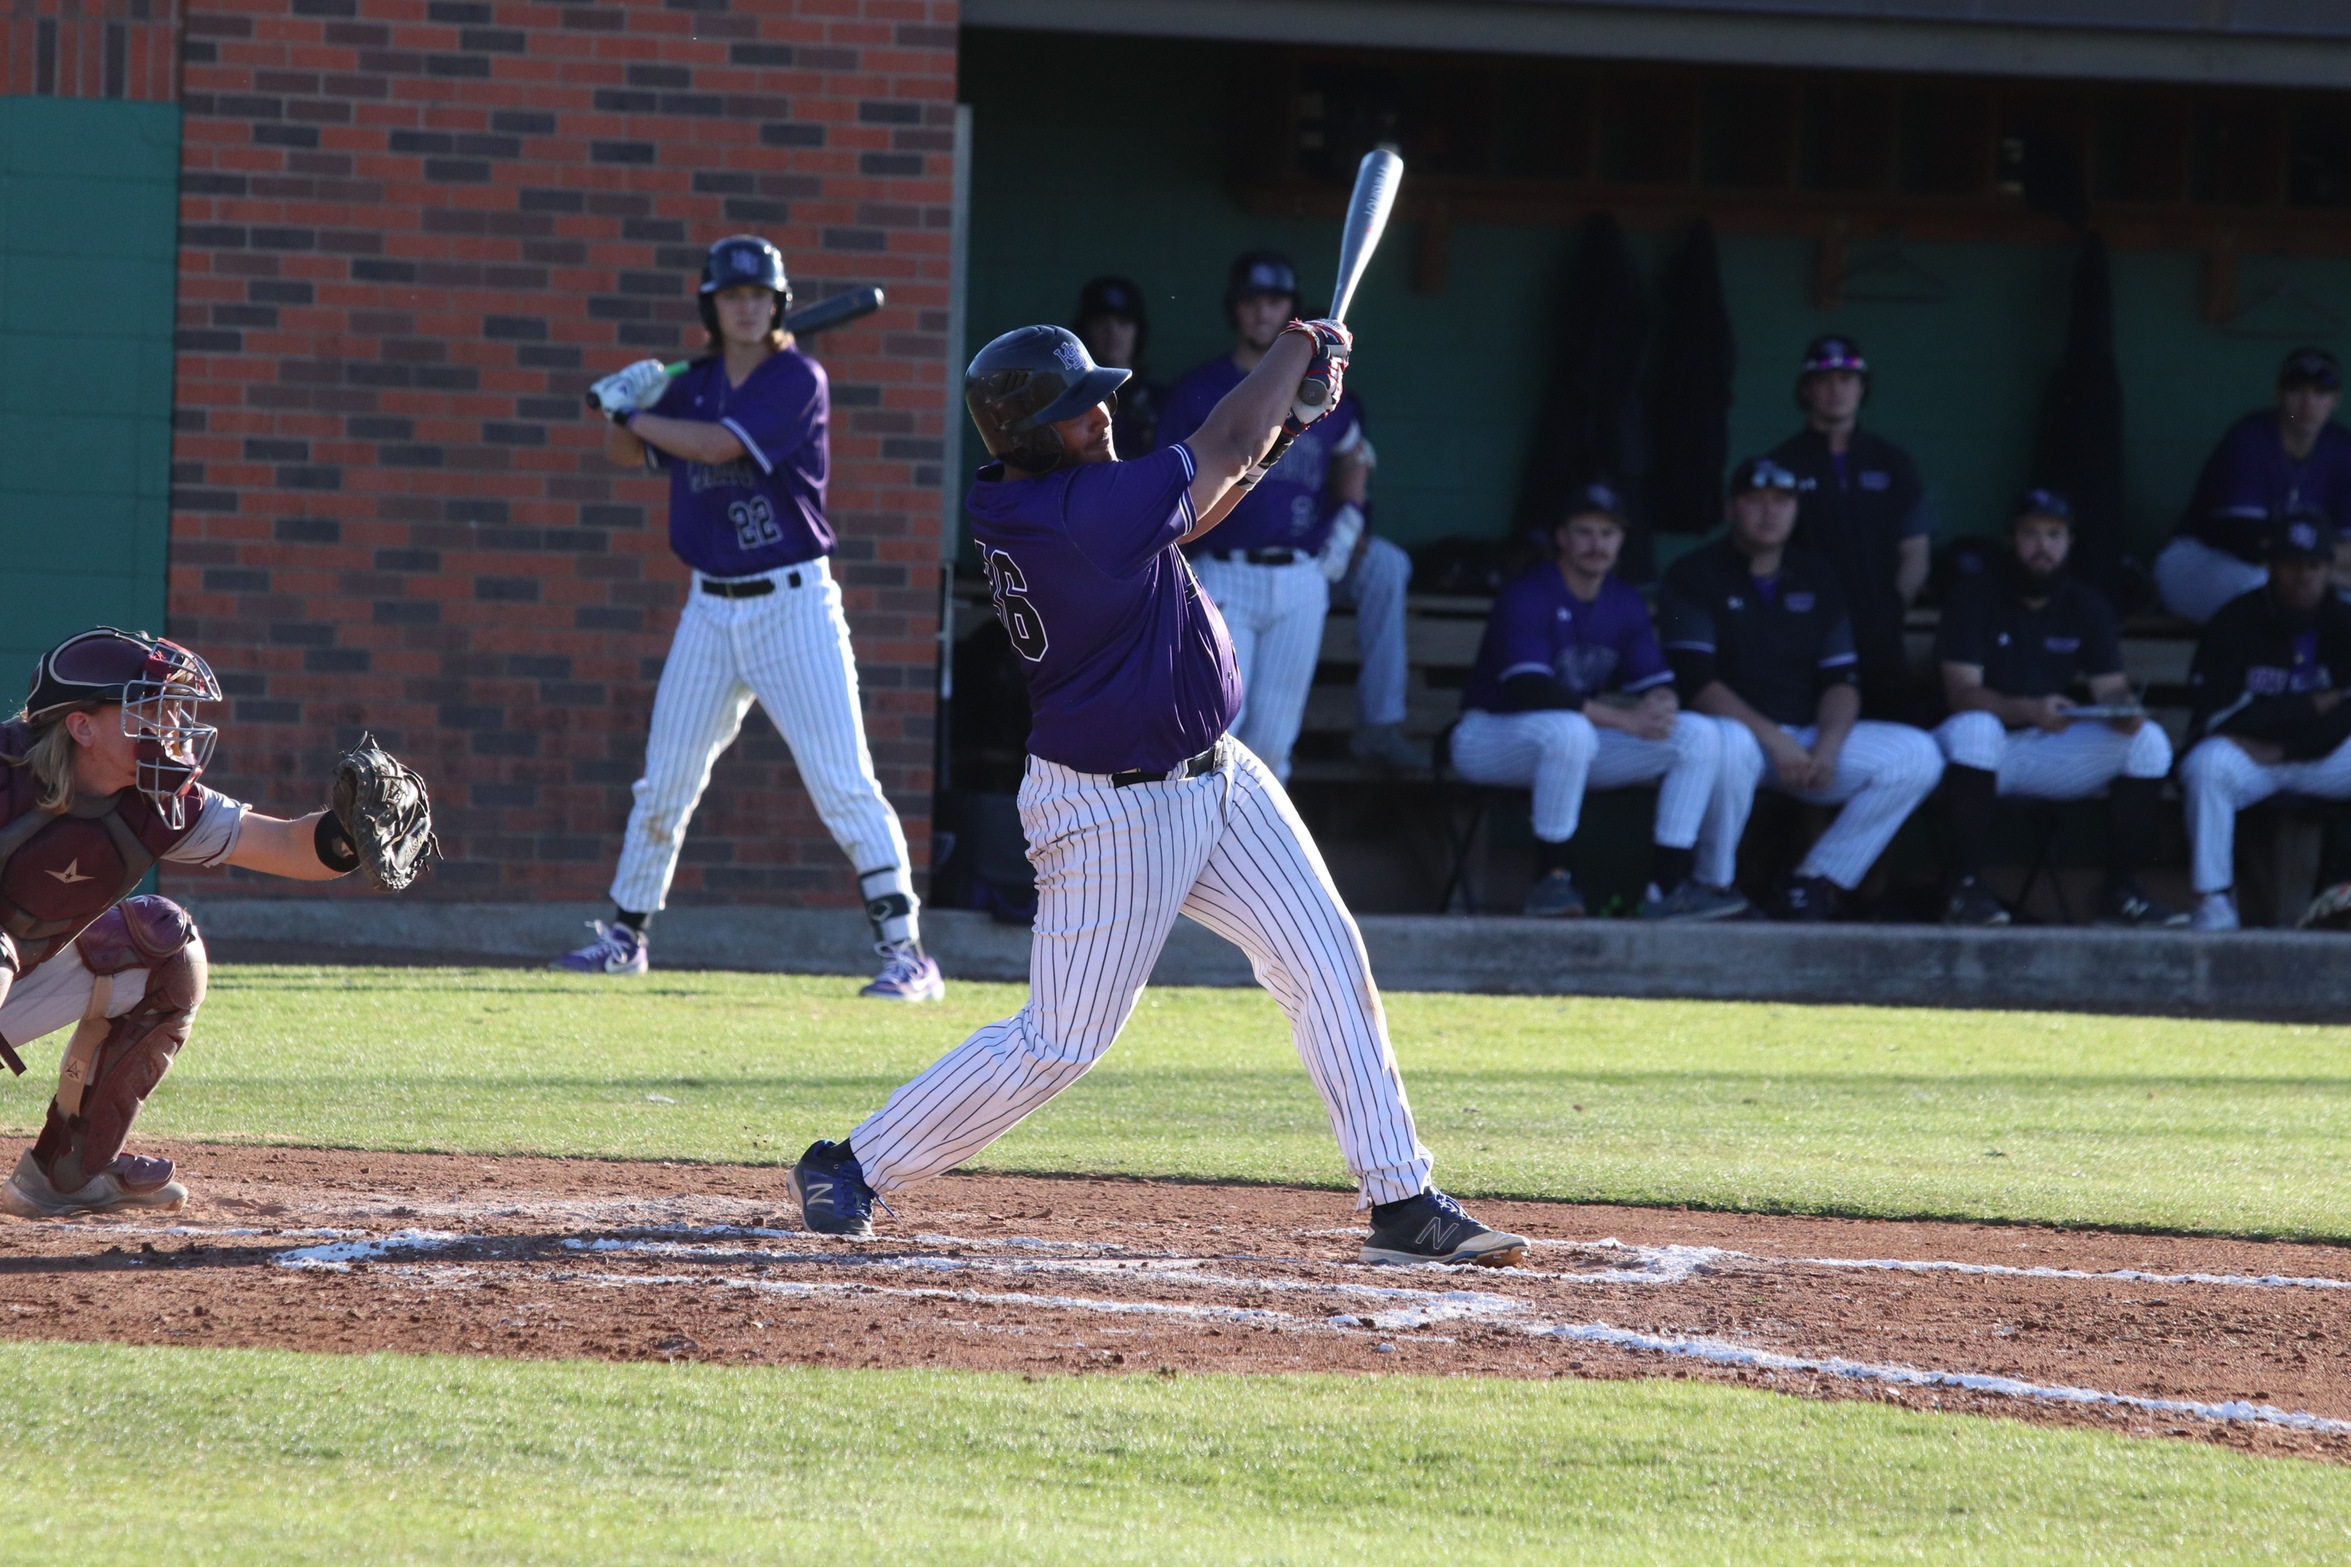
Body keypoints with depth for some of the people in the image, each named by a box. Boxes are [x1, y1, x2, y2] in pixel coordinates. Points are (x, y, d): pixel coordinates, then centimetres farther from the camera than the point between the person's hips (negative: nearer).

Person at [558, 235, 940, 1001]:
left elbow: (722, 445, -21)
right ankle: (626, 934, 24)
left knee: (843, 780, -11)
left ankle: (905, 952, -12)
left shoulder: (797, 380, -10)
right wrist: (629, 408, -6)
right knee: (665, 780, 10)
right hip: (711, 607, 6)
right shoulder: (694, 386, 8)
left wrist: (633, 413, -10)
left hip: (793, 603, -6)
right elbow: (627, 453, 16)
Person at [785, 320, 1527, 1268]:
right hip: (1114, 814, -9)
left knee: (1329, 965, 3)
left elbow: (1183, 513, 13)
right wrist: (1297, 348, 1)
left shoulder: (1020, 503, 0)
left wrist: (1285, 411, 4)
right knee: (1060, 1041, -1)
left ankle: (1401, 1202, 6)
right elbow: (1225, 448, -15)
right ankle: (852, 1167, 15)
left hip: (1216, 780, 9)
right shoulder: (1083, 511, -28)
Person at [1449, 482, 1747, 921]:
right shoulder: (1526, 597, -16)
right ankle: (1550, 881, -29)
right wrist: (1625, 720, -32)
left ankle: (1668, 888, -15)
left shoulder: (1625, 604, 7)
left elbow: (1655, 682, 3)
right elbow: (1530, 688, -28)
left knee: (1700, 735, -9)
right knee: (1569, 730, -42)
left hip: (1579, 741, 7)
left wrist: (1659, 706, -25)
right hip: (1491, 733, -7)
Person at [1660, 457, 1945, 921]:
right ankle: (1713, 888, -21)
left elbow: (1840, 681, 7)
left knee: (1918, 757, -14)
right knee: (1729, 745, -42)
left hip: (1808, 737, 5)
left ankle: (1815, 883, -10)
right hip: (1740, 726, -5)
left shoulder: (1814, 581, 13)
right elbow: (1696, 682, -14)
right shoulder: (1696, 576, -3)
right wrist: (1774, 740, -24)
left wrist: (1827, 746, -15)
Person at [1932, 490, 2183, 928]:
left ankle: (2121, 893, -13)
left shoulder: (2085, 605, 8)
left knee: (2148, 740, -16)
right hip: (1991, 746, -5)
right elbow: (1961, 691, -17)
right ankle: (1964, 889, -34)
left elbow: (2110, 687, 0)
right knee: (1973, 728, -39)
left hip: (2055, 750, 5)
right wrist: (2030, 710, -35)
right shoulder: (1975, 594, -6)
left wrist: (2124, 709, -26)